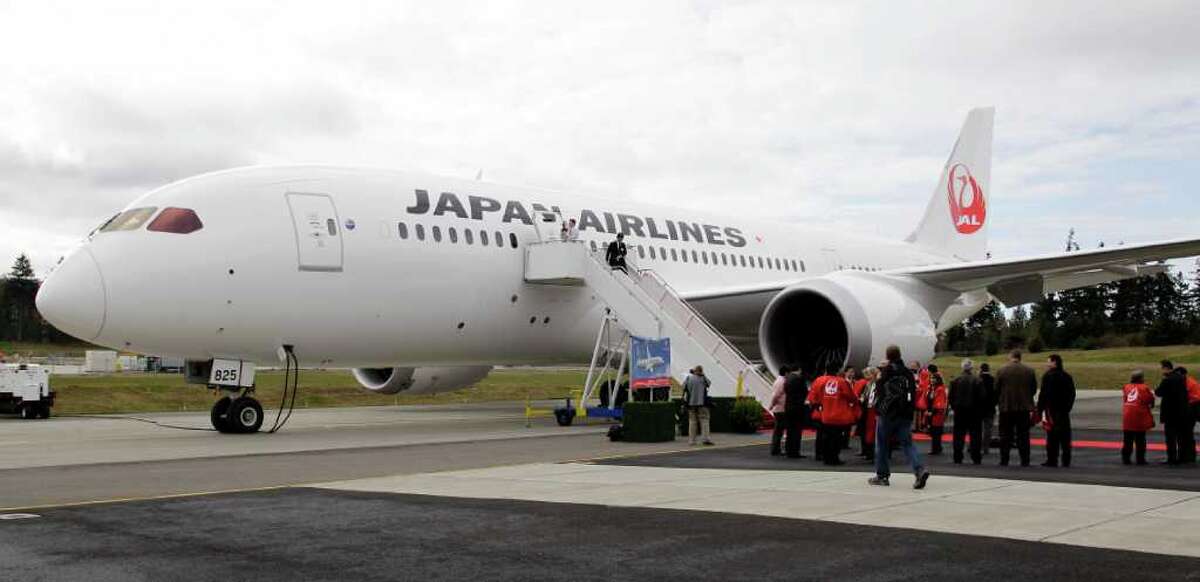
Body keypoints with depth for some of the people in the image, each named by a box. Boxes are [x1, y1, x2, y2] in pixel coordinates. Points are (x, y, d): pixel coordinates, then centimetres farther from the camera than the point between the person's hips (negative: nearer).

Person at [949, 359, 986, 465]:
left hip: (959, 411, 2)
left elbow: (951, 397, 1)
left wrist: (954, 407, 13)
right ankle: (976, 458, 3)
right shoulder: (978, 381, -8)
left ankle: (957, 458, 4)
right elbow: (983, 397, -7)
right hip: (975, 412, -2)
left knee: (958, 435, 6)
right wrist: (982, 410, 4)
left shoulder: (956, 381, -1)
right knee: (975, 436, 4)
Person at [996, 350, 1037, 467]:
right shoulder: (1029, 371, -1)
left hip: (1006, 407, -1)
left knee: (1005, 435, 5)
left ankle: (1004, 460, 4)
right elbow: (1034, 388, 6)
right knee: (1023, 435, 7)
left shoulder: (1002, 371, -7)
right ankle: (1025, 460, 4)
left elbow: (996, 388, -1)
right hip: (1024, 407, 1)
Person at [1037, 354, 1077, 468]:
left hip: (1052, 411, -6)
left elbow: (1043, 394, -13)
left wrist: (1039, 411, -9)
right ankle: (1066, 461, 11)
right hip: (1064, 411, 6)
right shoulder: (1067, 377, 12)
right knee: (1065, 437, 8)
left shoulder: (1048, 376, -9)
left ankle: (1052, 460, -6)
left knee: (1052, 437, -5)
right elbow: (1072, 395, 16)